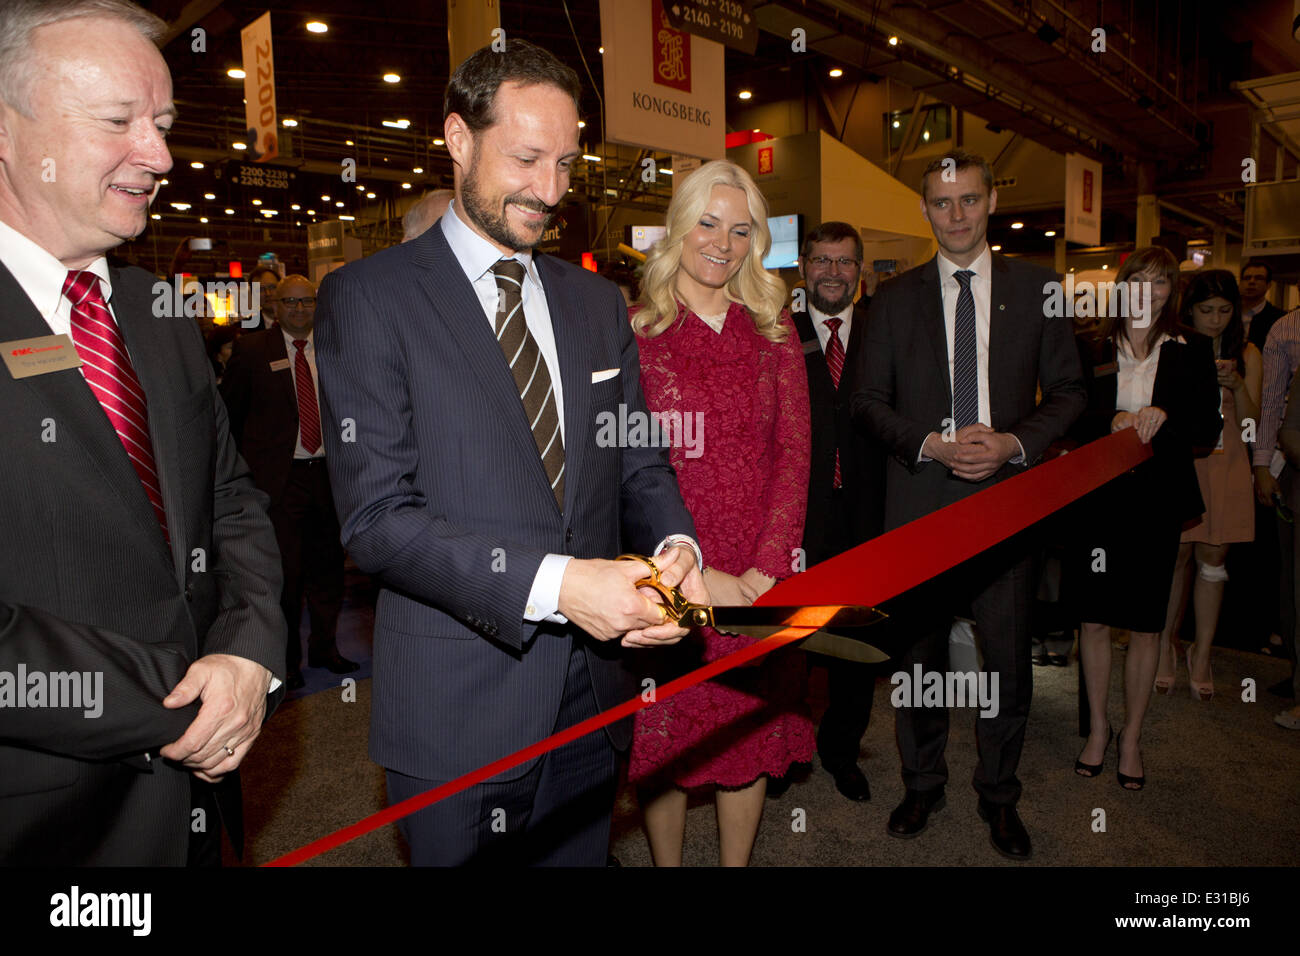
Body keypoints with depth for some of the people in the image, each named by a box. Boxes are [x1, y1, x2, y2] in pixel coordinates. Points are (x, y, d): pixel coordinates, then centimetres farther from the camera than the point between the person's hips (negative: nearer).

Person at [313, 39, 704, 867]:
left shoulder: (597, 301, 9)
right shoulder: (368, 296, -8)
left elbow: (640, 464, 10)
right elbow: (375, 517, -16)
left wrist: (675, 546, -12)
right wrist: (553, 582, -26)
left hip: (595, 694, 5)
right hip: (458, 707, -4)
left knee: (584, 855, 22)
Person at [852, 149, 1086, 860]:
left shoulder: (1036, 288, 5)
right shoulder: (895, 298, 5)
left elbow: (1069, 392, 6)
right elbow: (867, 401, 3)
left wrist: (1014, 442, -11)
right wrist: (930, 443, -12)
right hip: (920, 499, 0)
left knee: (1009, 656, 8)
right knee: (919, 650, 12)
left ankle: (999, 795, 30)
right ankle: (923, 784, 32)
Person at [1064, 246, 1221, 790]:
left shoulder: (1192, 351, 6)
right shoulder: (1091, 351, 6)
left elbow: (1209, 430, 3)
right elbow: (1069, 420, 3)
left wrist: (1163, 415, -15)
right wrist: (1111, 423, -16)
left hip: (1157, 500, 0)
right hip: (1097, 496, 0)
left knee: (1145, 625, 6)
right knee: (1093, 620, 5)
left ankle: (1131, 736, 23)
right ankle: (1098, 728, 24)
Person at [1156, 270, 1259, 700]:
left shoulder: (1246, 354, 5)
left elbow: (1249, 422, 0)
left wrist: (1236, 384, -16)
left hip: (1224, 466, 2)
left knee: (1213, 560, 6)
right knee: (1176, 558, 0)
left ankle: (1201, 653, 17)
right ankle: (1167, 644, 18)